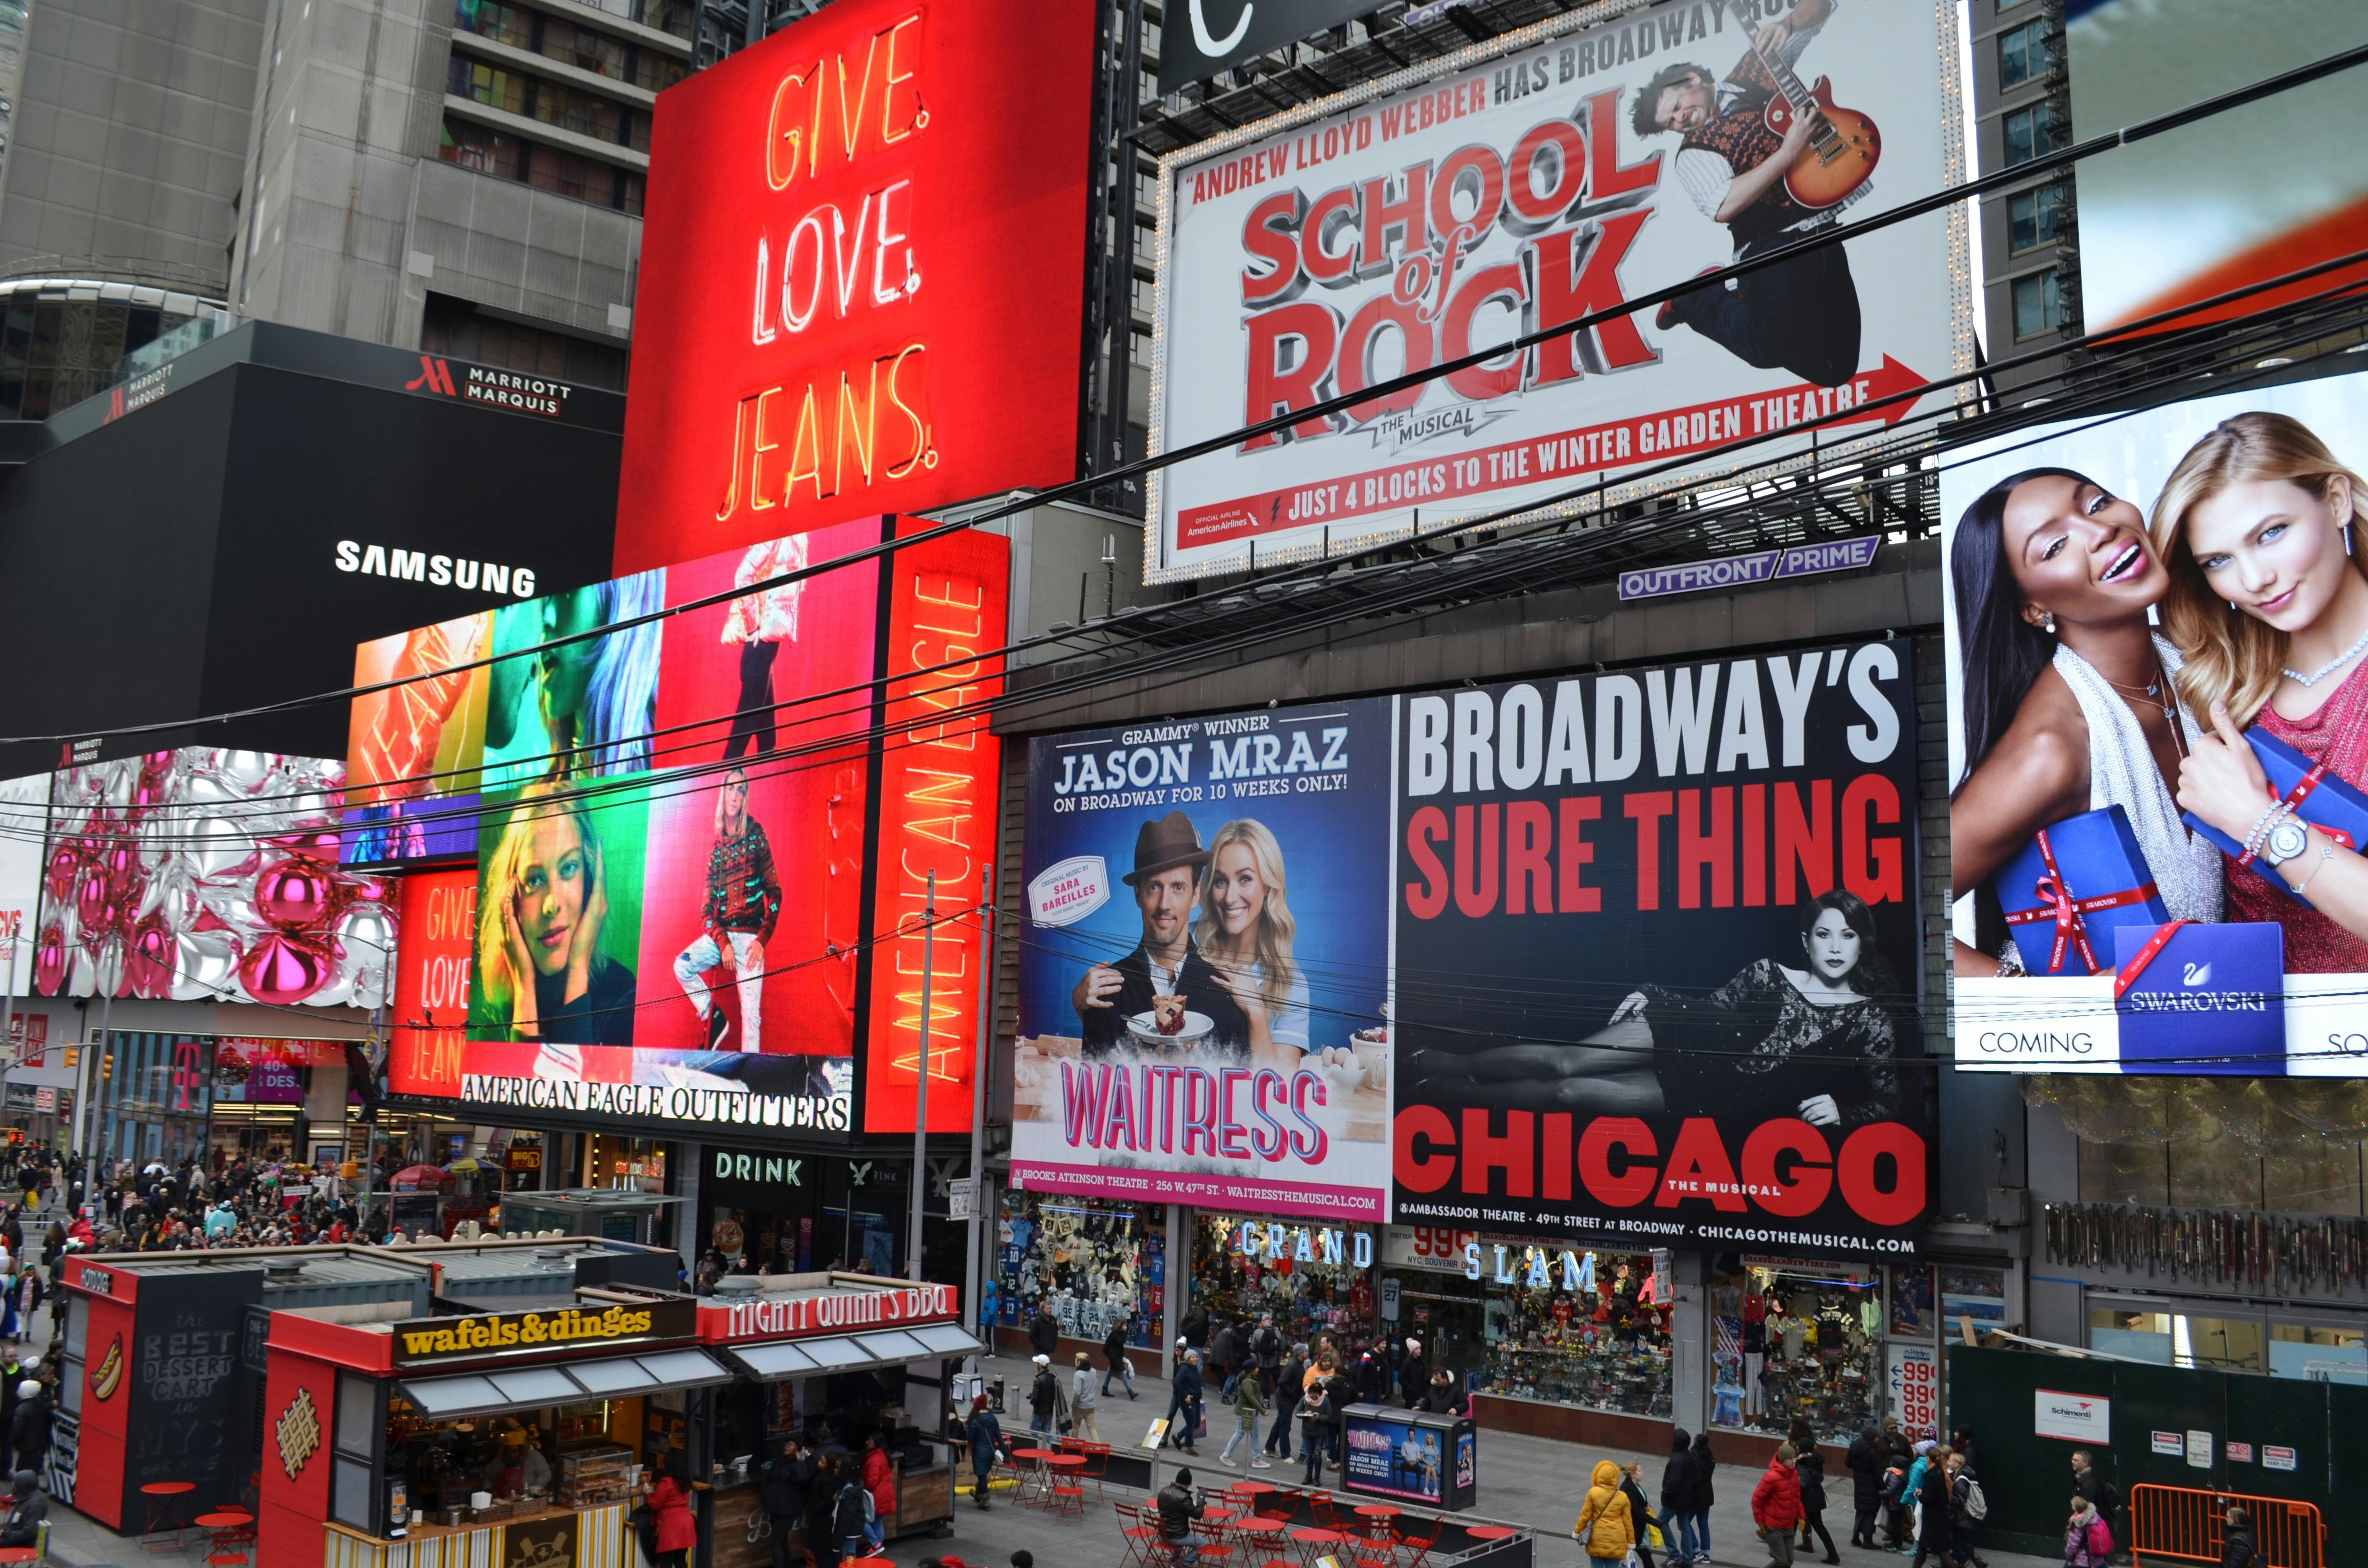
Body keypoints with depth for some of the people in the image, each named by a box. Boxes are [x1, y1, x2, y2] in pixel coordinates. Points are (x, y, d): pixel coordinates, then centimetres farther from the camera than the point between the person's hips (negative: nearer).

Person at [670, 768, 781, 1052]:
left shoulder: (756, 835, 1)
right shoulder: (716, 849, 10)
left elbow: (774, 891, 0)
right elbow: (707, 907, 7)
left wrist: (762, 939, -10)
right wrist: (723, 943, -10)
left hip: (750, 936, -4)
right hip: (720, 934, 4)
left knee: (751, 1013, -10)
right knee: (682, 966, -17)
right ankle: (714, 1019, 2)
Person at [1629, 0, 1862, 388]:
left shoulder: (1755, 71, 14)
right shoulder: (1695, 152, 1)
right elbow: (1724, 207, -20)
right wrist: (1789, 152, -22)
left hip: (1825, 231, 4)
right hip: (1773, 246, -4)